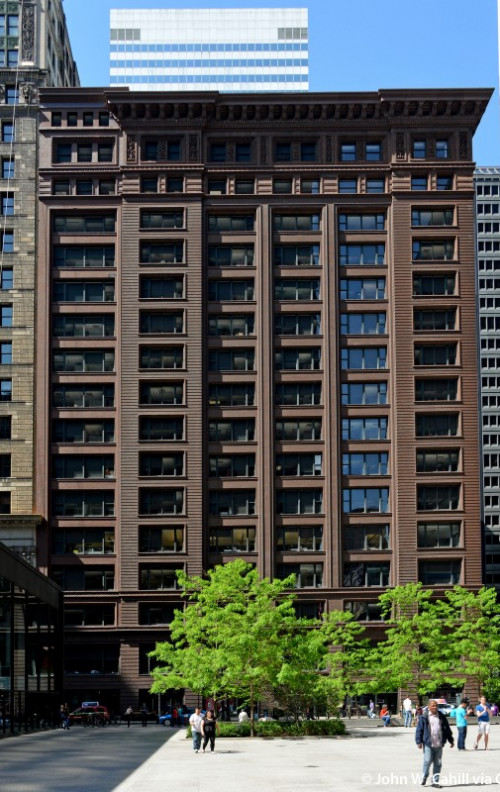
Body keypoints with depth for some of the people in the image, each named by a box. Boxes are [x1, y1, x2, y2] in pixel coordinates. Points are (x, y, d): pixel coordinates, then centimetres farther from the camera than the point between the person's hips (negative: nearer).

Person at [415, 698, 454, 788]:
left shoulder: (441, 717, 10)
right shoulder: (424, 717, -2)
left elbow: (447, 729, 17)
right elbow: (419, 730, -2)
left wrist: (451, 740, 17)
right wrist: (419, 741, -9)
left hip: (439, 744, 4)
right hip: (428, 744, -4)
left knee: (438, 763, 5)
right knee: (428, 761, -7)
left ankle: (435, 781, 13)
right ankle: (424, 776, 18)